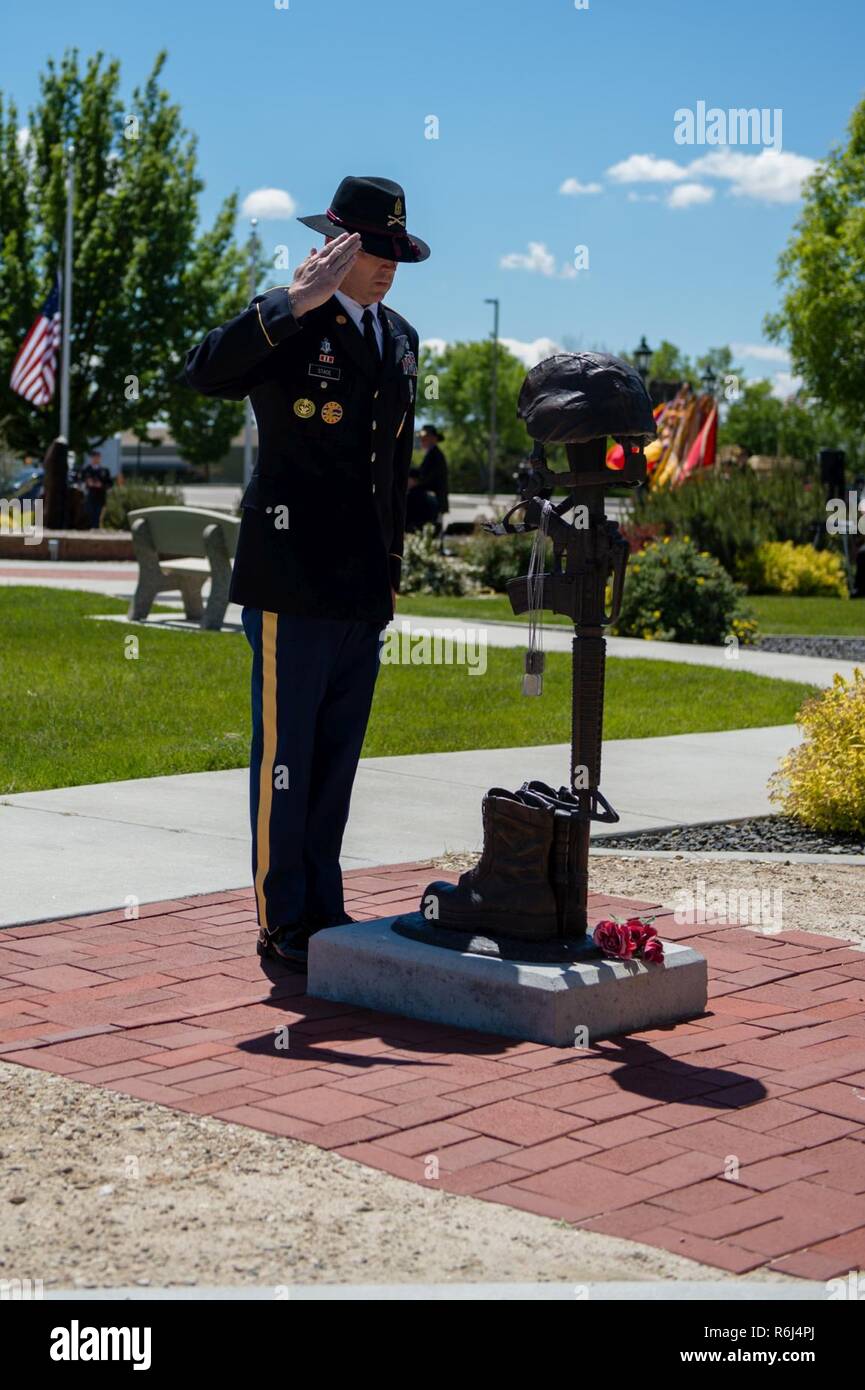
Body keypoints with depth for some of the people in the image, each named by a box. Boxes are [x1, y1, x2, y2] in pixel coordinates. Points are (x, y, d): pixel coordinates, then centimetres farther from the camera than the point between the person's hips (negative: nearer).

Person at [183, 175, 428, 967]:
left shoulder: (400, 339, 15)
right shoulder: (288, 325, -7)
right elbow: (205, 372, -27)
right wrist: (297, 300, -29)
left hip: (363, 589, 7)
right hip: (293, 582, -7)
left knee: (338, 756, 12)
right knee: (285, 755, 0)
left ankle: (322, 908, 23)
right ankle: (283, 921, 10)